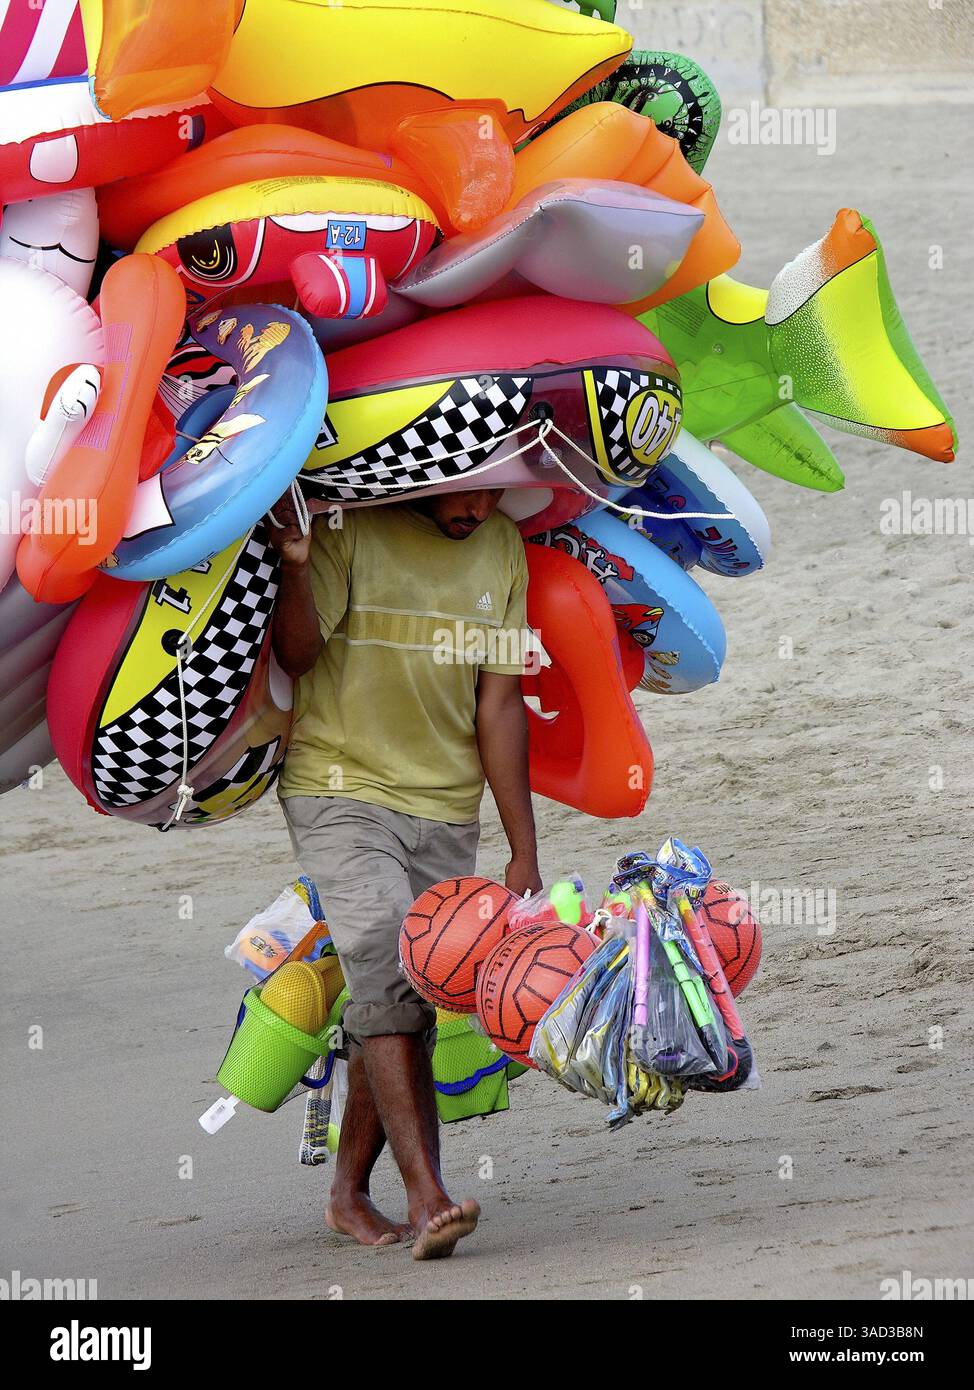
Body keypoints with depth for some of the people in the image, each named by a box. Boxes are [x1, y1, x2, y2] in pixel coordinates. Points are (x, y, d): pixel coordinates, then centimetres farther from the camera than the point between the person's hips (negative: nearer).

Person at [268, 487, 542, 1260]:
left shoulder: (502, 546, 4)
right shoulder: (350, 522, -10)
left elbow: (500, 703, 5)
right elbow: (297, 655, -15)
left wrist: (524, 851, 2)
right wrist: (296, 567, -35)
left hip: (446, 810, 5)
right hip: (341, 790, -4)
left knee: (409, 1009, 4)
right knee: (386, 970, -20)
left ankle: (350, 1193, 21)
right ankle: (425, 1196, -26)